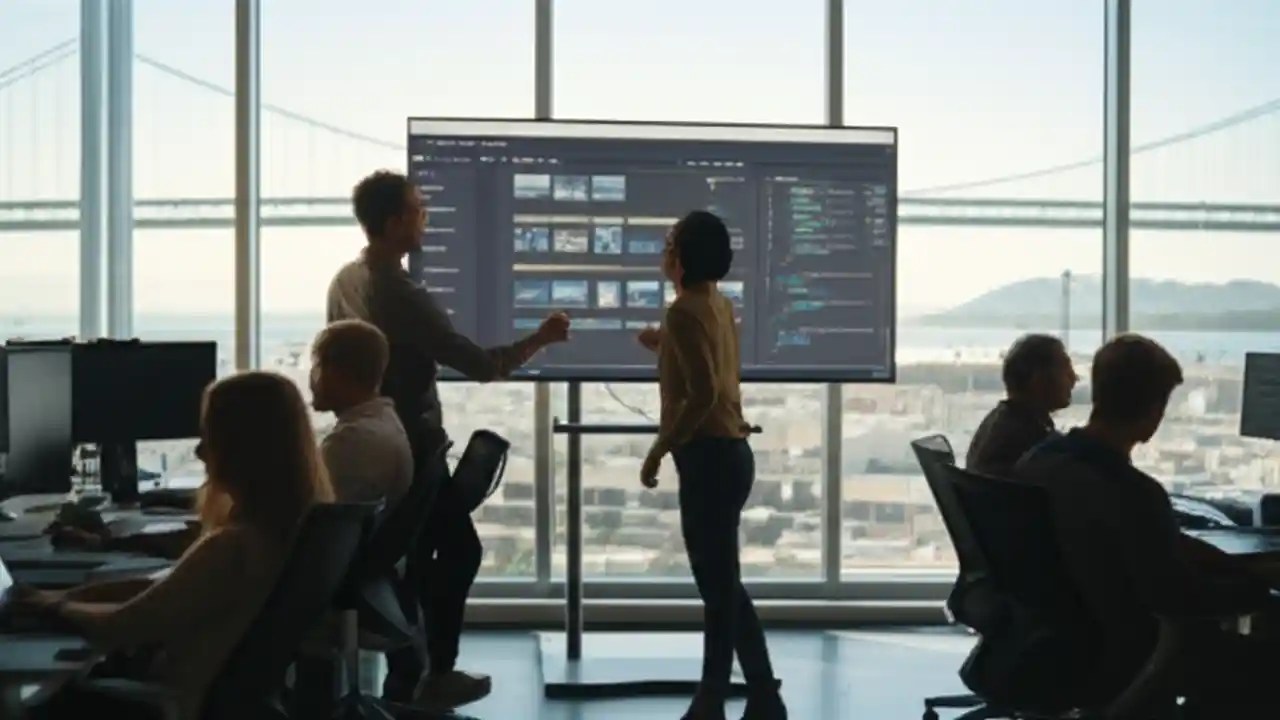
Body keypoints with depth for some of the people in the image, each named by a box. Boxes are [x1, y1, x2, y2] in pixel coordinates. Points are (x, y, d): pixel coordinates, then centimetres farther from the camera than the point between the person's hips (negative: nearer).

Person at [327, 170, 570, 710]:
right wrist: (541, 339, -10)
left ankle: (405, 682, 19)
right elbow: (481, 366, -22)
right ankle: (433, 675, 11)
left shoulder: (345, 281, 5)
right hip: (410, 452, -9)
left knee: (410, 561, 14)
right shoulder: (401, 296, -23)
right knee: (460, 549, 5)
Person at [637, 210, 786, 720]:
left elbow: (703, 393, -23)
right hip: (726, 451, 10)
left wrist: (658, 450, -16)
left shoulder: (684, 311, -14)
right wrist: (665, 348, 34)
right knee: (721, 581, 15)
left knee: (717, 583, -2)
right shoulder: (718, 304, 14)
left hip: (709, 455, -10)